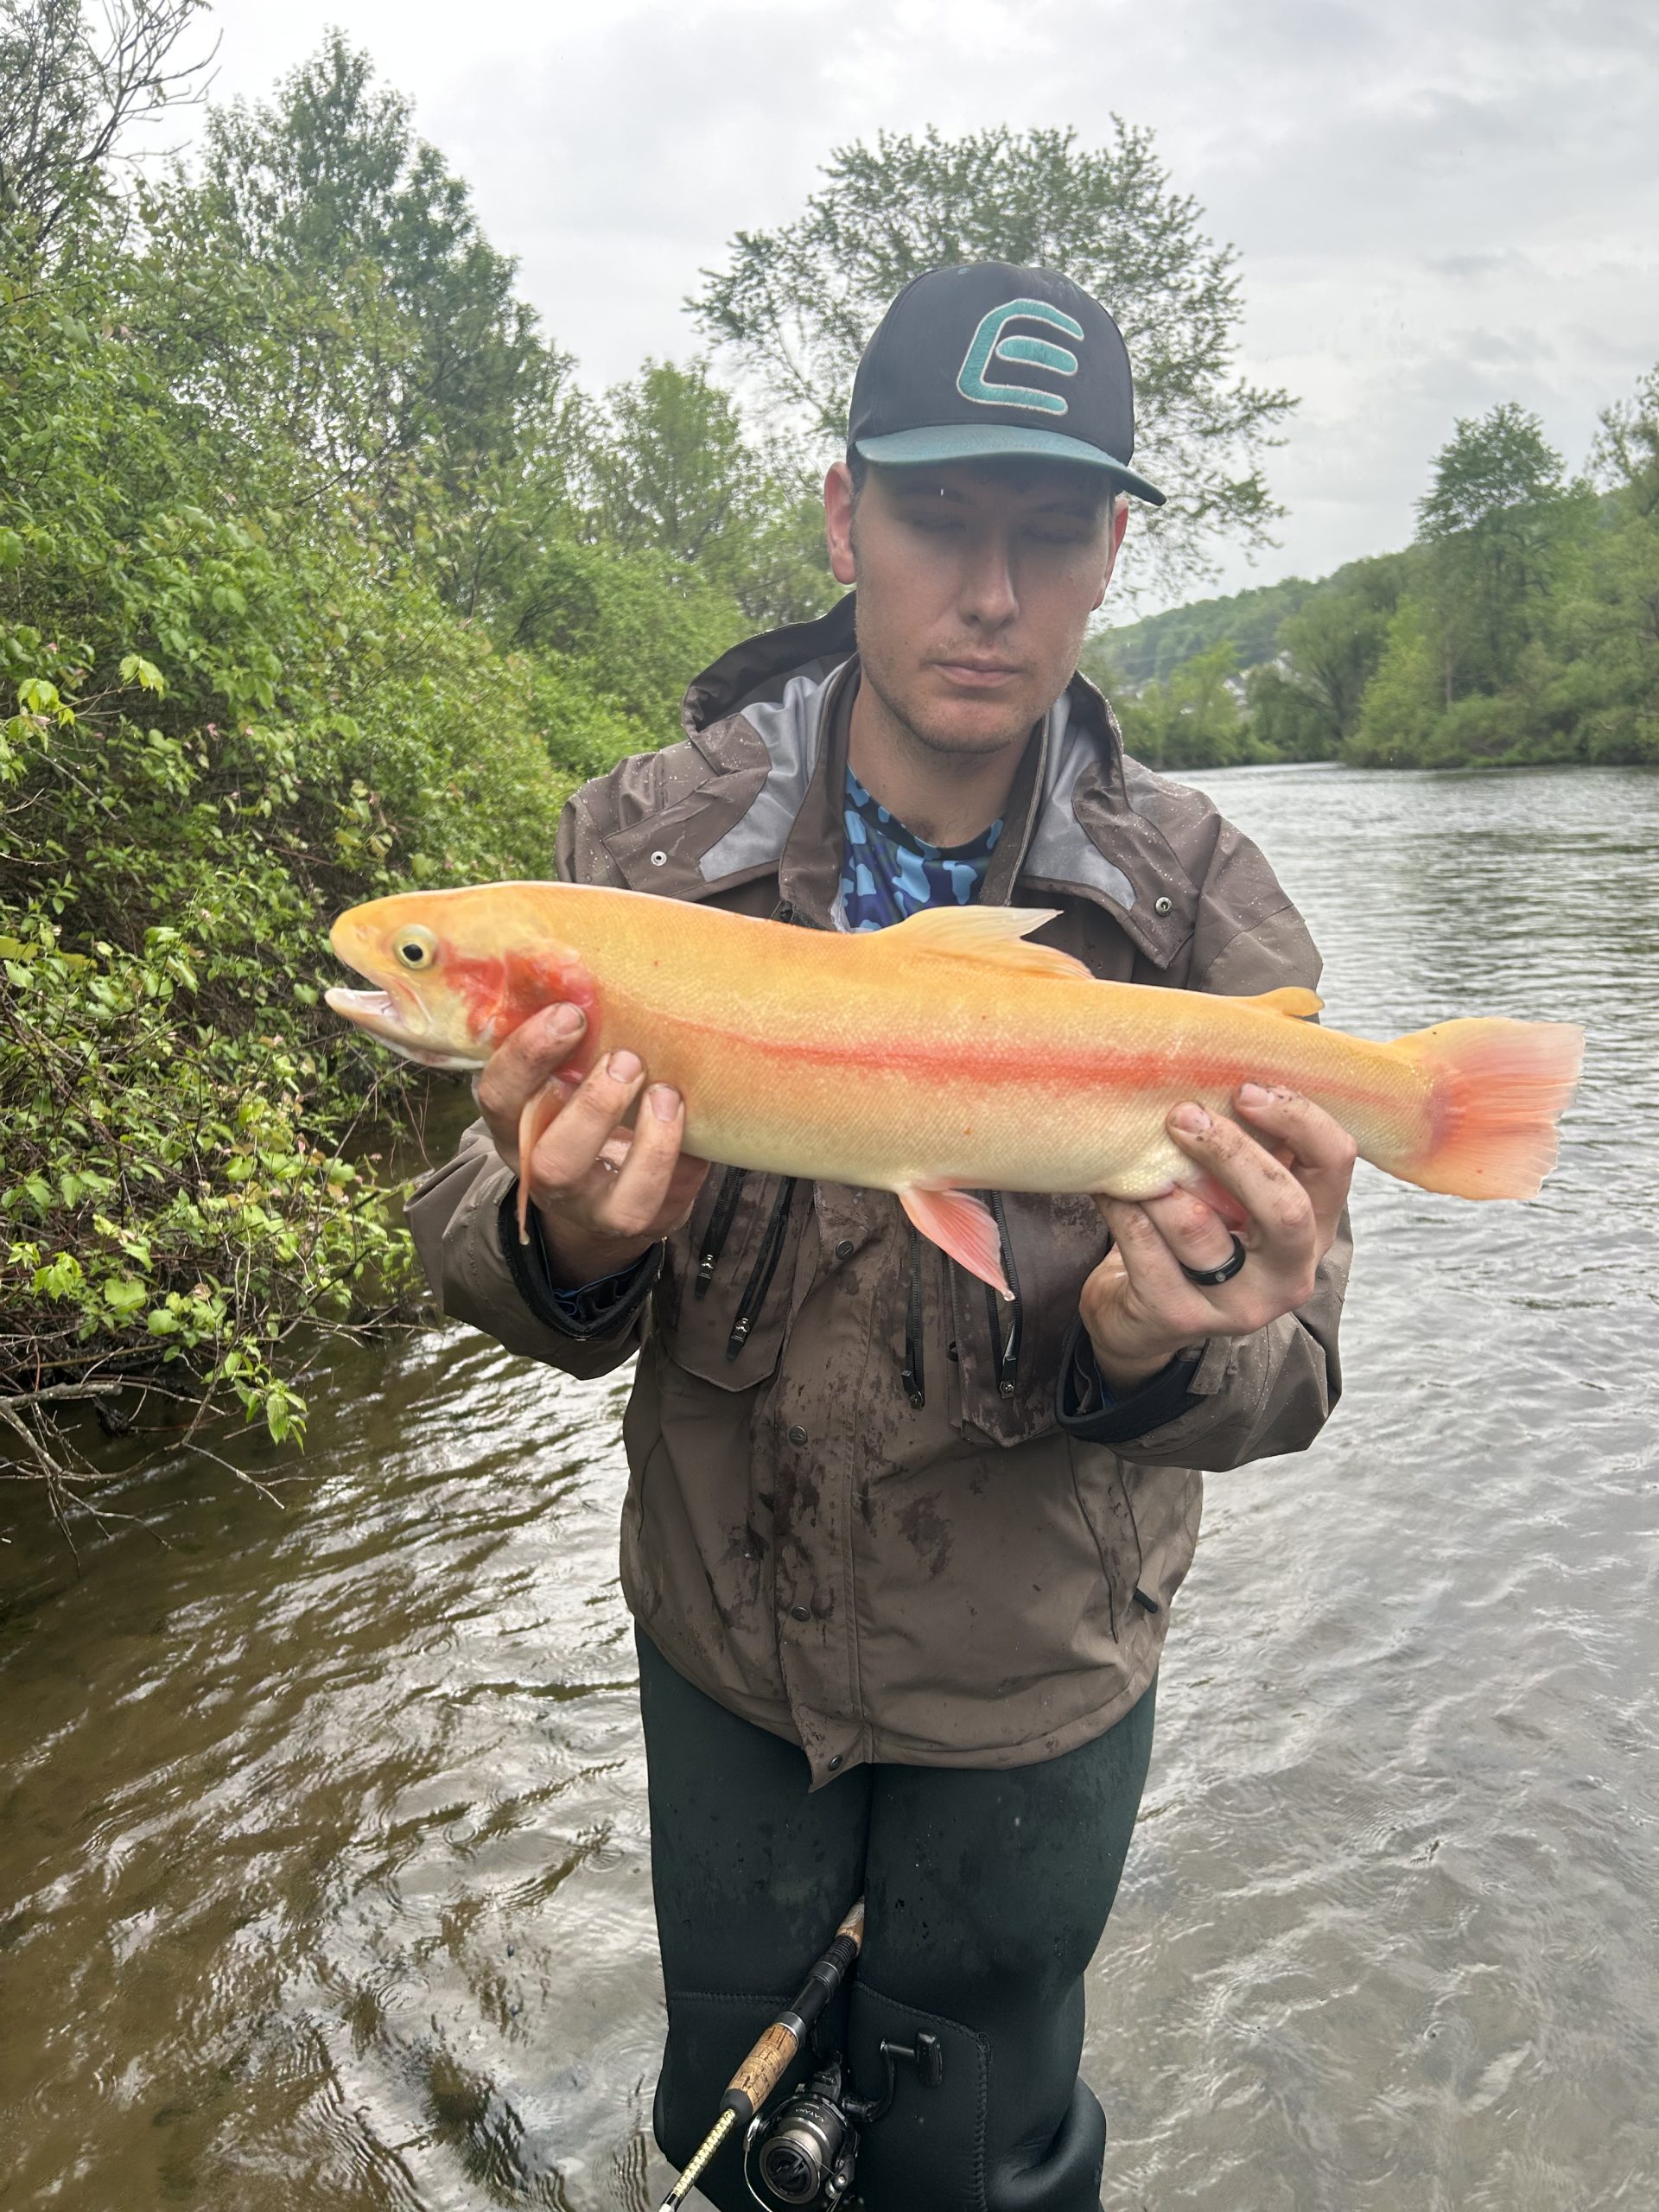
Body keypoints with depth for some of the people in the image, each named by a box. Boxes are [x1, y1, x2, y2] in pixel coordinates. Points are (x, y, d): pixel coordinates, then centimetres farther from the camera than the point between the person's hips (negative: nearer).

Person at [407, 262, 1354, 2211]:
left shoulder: (1203, 908, -17)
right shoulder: (642, 841, -14)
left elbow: (1285, 1374, -15)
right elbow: (473, 1256, -12)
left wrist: (1159, 1345, -38)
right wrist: (565, 1245, -36)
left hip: (1034, 1687, -1)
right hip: (719, 1637, 2)